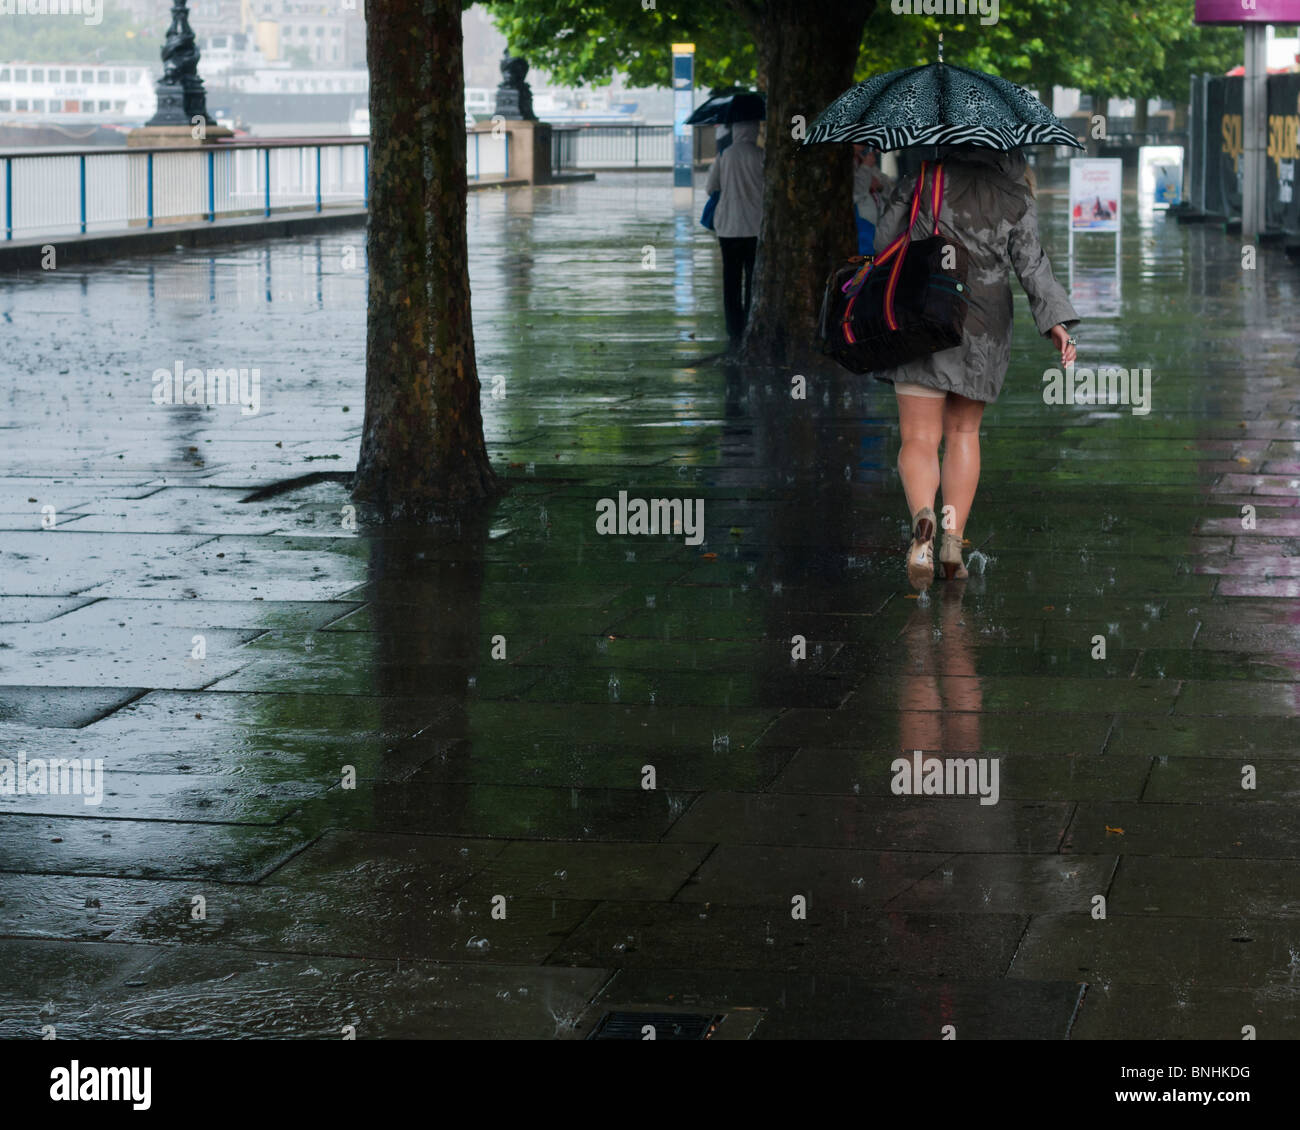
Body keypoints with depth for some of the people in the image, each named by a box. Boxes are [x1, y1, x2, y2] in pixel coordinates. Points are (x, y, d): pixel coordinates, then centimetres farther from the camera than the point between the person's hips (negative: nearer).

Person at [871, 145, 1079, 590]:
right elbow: (1032, 264, -7)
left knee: (919, 439, -2)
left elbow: (885, 236, 3)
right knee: (963, 433, 17)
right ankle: (953, 540, 6)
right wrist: (1057, 322, -12)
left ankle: (922, 516, -32)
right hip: (984, 324, 2)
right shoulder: (1018, 198, 4)